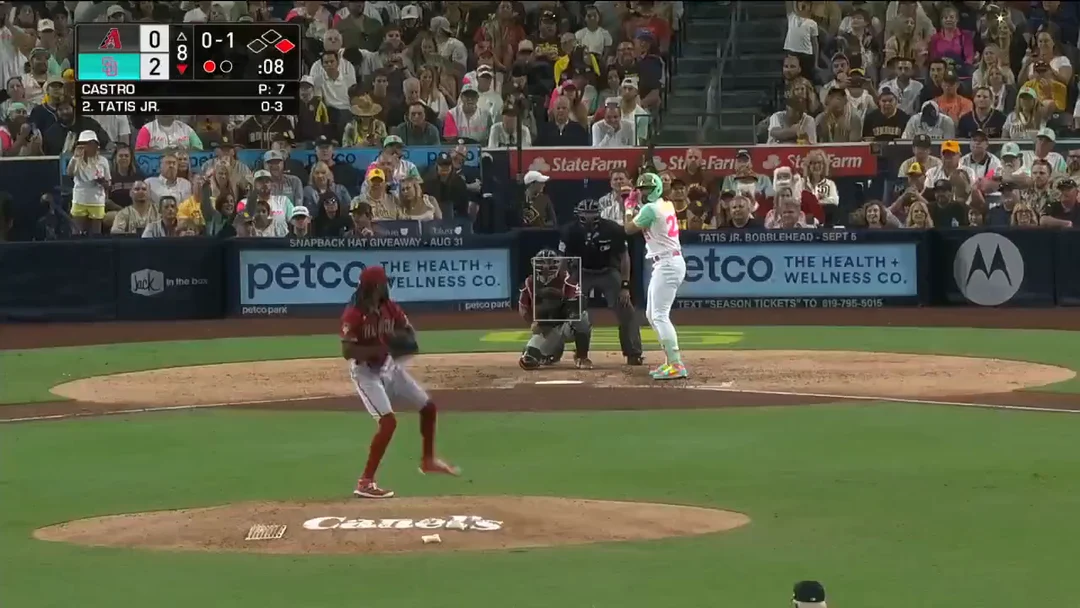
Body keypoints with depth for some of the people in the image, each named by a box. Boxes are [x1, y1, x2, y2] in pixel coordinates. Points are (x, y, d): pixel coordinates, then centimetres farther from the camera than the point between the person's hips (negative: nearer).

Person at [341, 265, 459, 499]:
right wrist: (378, 349, -39)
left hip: (389, 367, 8)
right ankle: (365, 483, -19)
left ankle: (427, 460, 38)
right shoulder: (354, 314, -23)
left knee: (428, 407, 15)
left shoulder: (389, 308, -3)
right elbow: (347, 352, -28)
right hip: (366, 372, -8)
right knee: (388, 421, -24)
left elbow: (408, 331, 9)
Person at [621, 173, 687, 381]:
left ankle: (676, 365, -21)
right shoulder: (666, 206, 14)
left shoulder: (650, 209, -13)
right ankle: (671, 361, 17)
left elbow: (629, 228, -5)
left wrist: (630, 208, 9)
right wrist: (634, 208, 14)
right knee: (652, 315, 16)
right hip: (667, 264, 10)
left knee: (660, 315, -14)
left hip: (667, 264, -10)